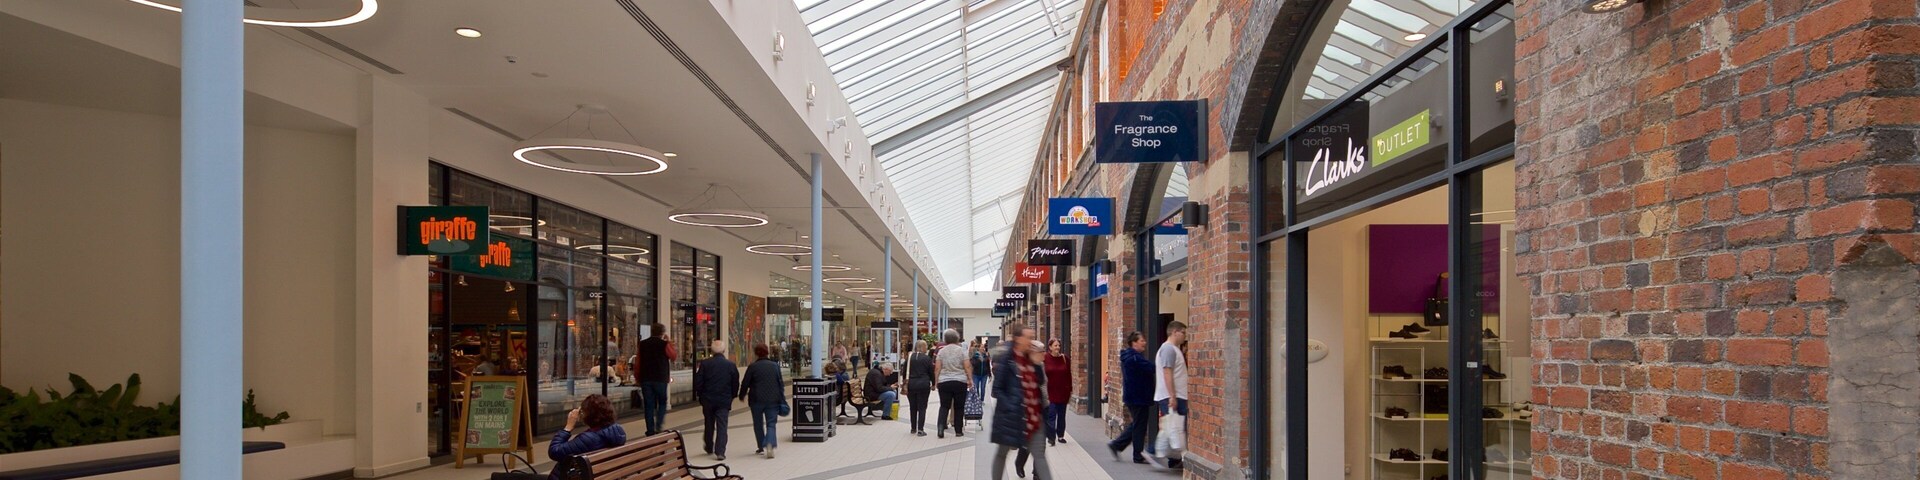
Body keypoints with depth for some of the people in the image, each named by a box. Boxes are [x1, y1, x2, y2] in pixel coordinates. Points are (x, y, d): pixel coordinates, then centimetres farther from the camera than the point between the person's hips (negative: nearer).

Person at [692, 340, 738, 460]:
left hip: (708, 400, 1)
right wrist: (731, 397, 16)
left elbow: (698, 383, -5)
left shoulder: (704, 364, -6)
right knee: (722, 425, 0)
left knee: (709, 424, 18)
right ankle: (720, 451, -8)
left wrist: (701, 396, 10)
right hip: (724, 400, -1)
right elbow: (735, 384, 2)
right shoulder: (731, 365, -4)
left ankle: (709, 448, 32)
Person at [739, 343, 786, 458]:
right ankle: (770, 444, -20)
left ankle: (761, 447, 19)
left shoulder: (752, 367, -5)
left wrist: (742, 395, 17)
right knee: (771, 424, 3)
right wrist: (782, 400, 9)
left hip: (756, 400, -1)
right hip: (773, 400, 1)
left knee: (758, 424, 15)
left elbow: (745, 383, 0)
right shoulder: (775, 365, 2)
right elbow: (780, 383, 4)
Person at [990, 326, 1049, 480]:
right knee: (1002, 452, 12)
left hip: (1032, 416, 5)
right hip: (1012, 415, -5)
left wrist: (1037, 363, -3)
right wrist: (1010, 407, -18)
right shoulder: (1005, 359, -10)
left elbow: (1041, 381, 8)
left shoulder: (1030, 358, 9)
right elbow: (997, 389, -11)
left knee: (1039, 454, 1)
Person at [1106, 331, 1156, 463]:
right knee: (1139, 426, 0)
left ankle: (1115, 445, 20)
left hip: (1132, 396, 10)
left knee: (1135, 425, 17)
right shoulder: (1135, 358, -20)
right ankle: (1138, 456, 8)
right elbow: (1152, 367, -26)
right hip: (1138, 397, -10)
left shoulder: (1129, 357, 13)